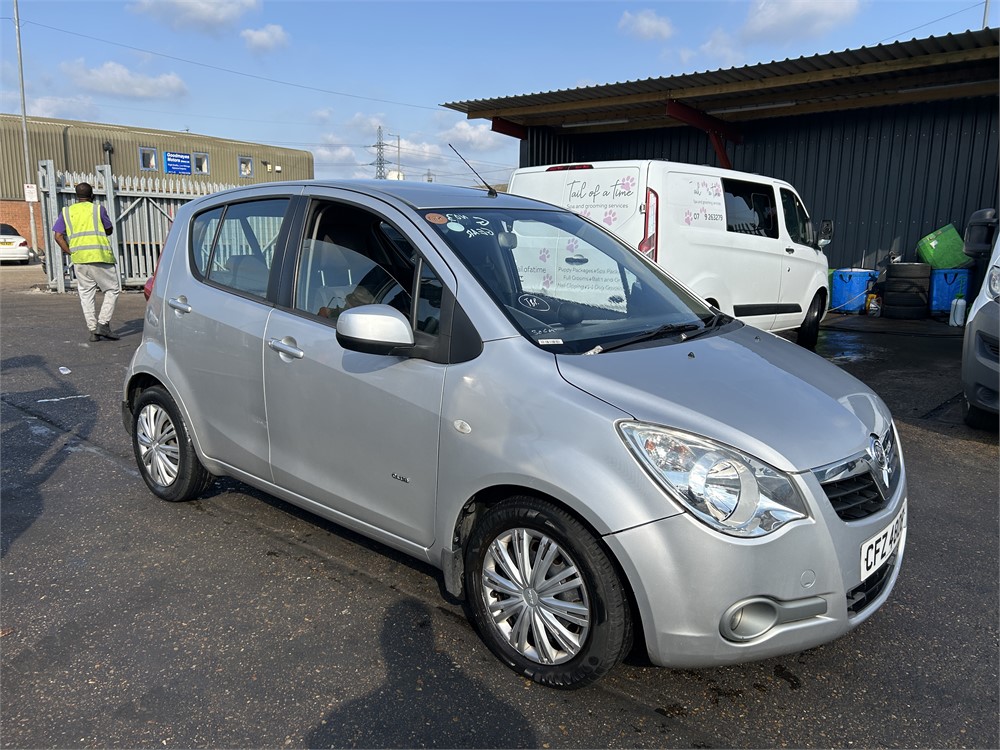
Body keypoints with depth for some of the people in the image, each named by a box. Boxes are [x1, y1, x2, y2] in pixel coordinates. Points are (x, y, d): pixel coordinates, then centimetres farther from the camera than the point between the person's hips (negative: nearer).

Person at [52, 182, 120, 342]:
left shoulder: (66, 212, 12)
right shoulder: (98, 209, 4)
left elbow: (58, 236, 5)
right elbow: (109, 230, 14)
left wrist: (70, 252, 10)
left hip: (79, 259, 4)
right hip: (100, 256, -3)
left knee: (86, 294, 10)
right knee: (112, 290, 5)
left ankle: (93, 330, 7)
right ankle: (103, 324, -8)